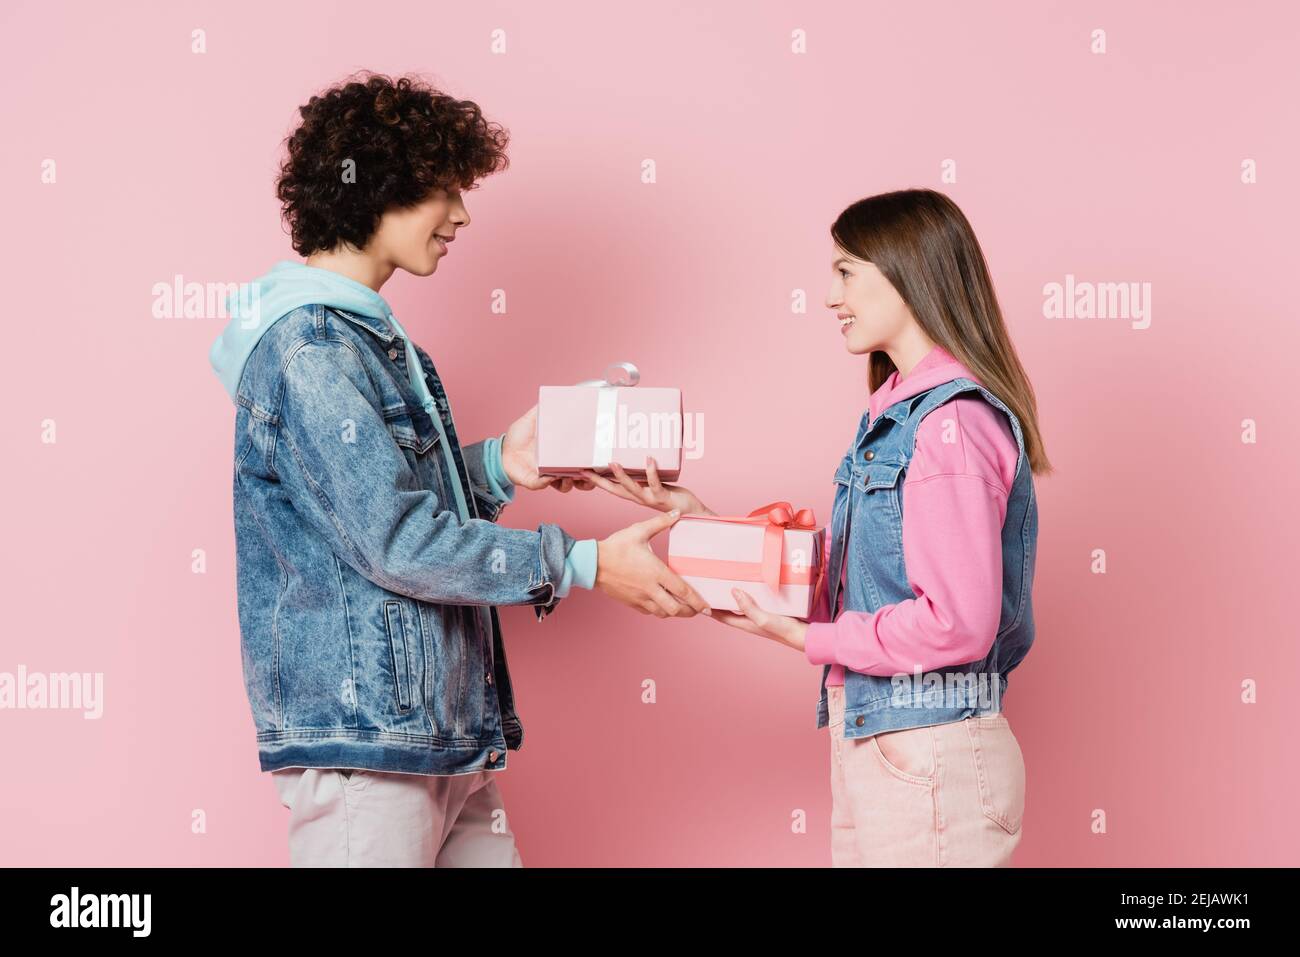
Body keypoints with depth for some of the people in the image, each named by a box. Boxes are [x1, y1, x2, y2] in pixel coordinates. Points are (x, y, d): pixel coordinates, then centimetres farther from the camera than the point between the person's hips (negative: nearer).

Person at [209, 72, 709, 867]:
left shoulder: (370, 336, 16)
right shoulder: (309, 350, -16)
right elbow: (397, 543, -21)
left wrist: (497, 466, 4)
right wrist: (586, 564, -16)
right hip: (363, 739, -10)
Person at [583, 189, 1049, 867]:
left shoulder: (953, 423, -17)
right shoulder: (896, 413, 13)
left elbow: (957, 625, -22)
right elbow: (834, 575, 13)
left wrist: (802, 636, -16)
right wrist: (699, 519, 8)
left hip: (928, 759, -9)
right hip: (870, 740, 9)